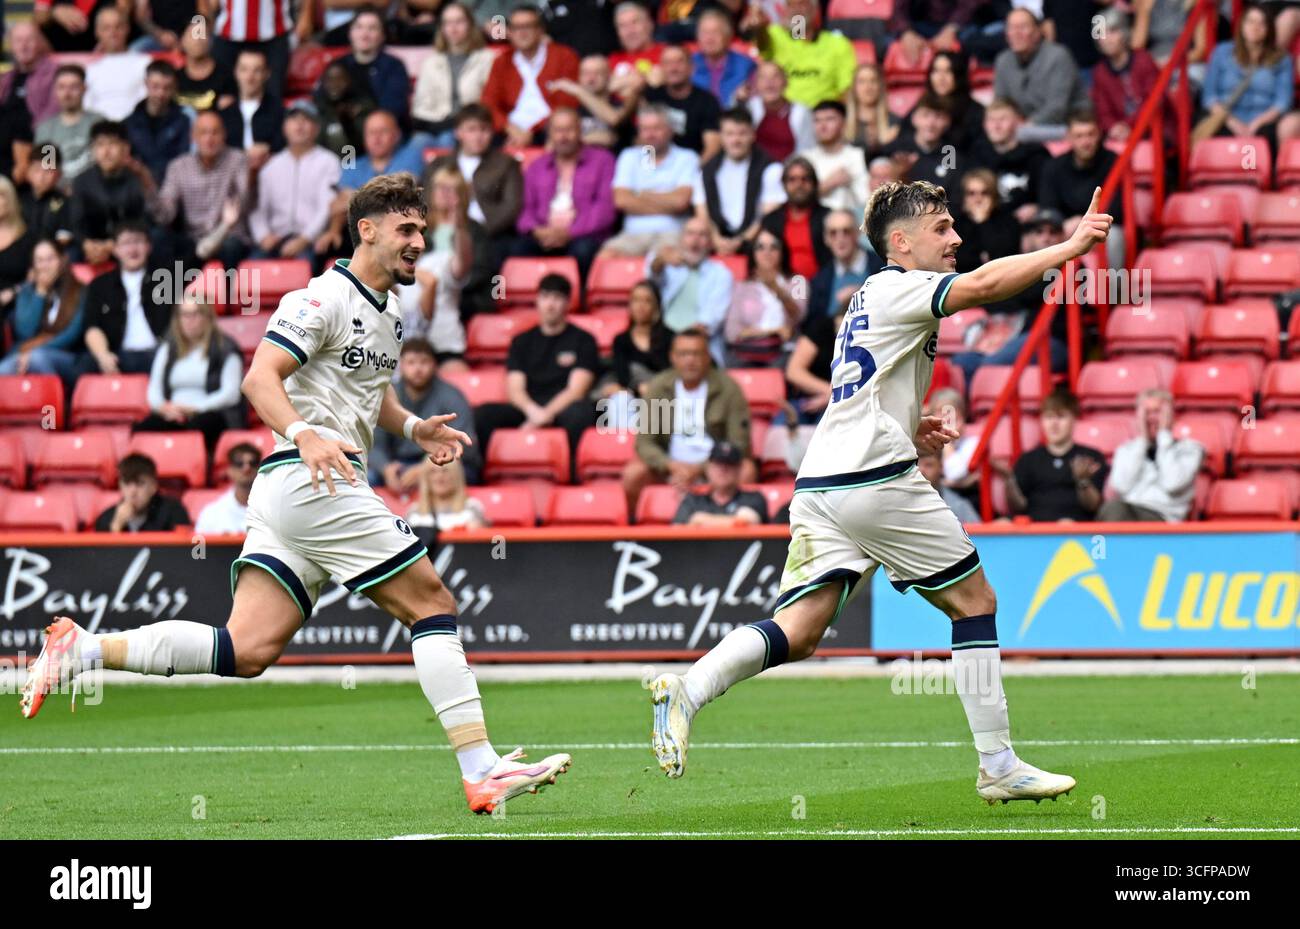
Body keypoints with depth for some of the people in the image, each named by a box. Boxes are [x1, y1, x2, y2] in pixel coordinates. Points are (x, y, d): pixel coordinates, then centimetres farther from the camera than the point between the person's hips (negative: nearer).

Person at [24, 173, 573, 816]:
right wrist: (305, 436, -34)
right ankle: (482, 774, -7)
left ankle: (82, 648, -3)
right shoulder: (326, 298, -8)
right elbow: (260, 377, -17)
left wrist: (411, 427, 20)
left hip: (285, 495, 10)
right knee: (433, 606, -7)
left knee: (247, 651, -1)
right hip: (315, 482, -10)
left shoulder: (384, 314, 21)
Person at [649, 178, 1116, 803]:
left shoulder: (869, 301, 26)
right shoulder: (898, 288, -2)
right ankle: (998, 767, 4)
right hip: (875, 475, -8)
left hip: (821, 481, 8)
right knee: (974, 603, 4)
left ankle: (687, 689, -26)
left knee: (797, 634, -5)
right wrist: (1070, 247, -16)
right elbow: (984, 284, -19)